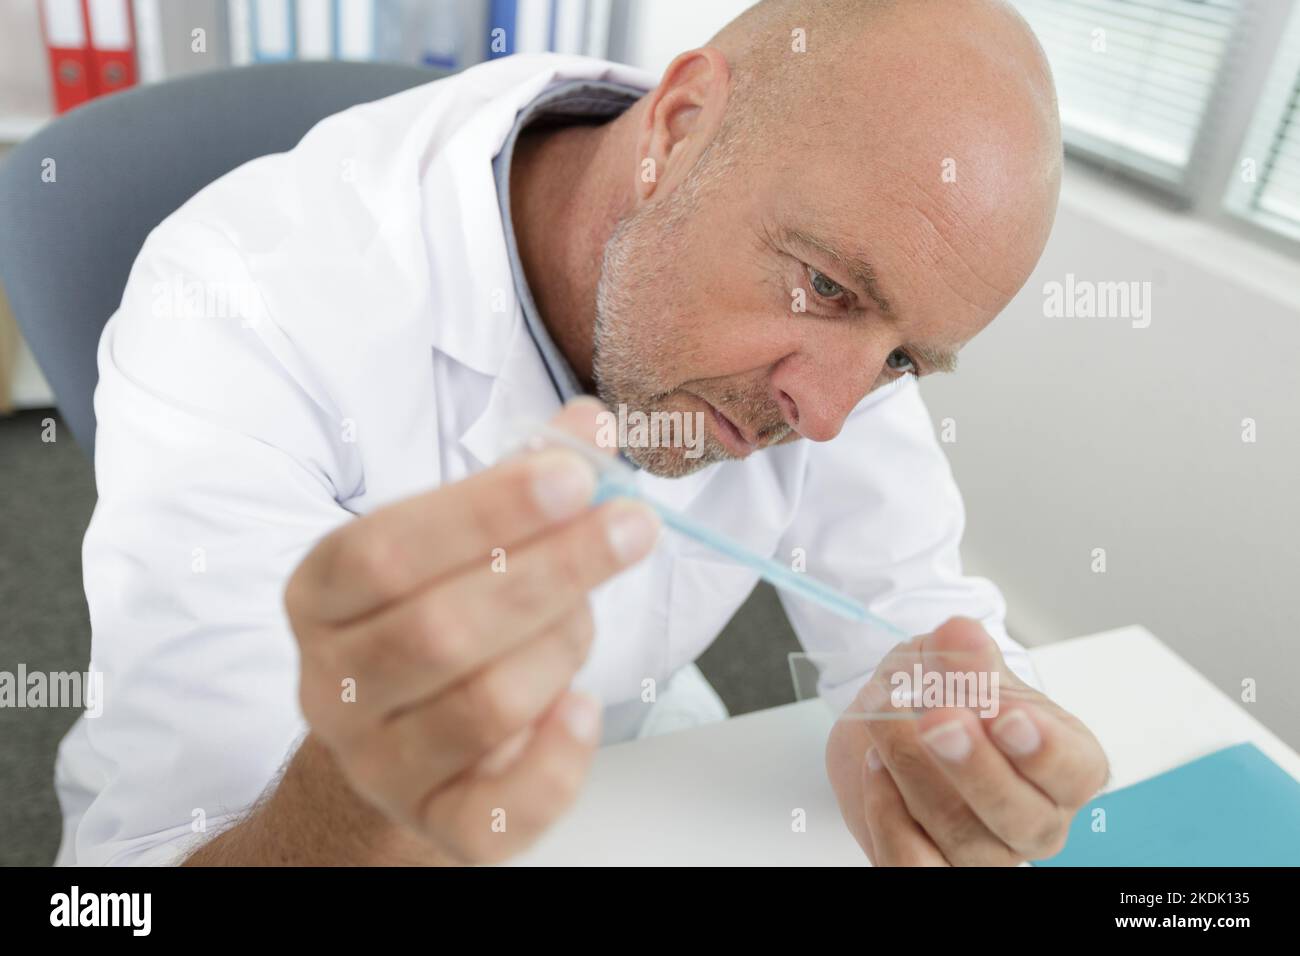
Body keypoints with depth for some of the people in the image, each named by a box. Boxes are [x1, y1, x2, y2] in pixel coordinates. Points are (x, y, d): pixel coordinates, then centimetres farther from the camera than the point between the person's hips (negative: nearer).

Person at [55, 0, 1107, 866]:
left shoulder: (854, 263, -14)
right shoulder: (247, 301, -28)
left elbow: (914, 602, -9)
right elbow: (168, 832, -29)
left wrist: (927, 724, -29)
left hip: (616, 782, 2)